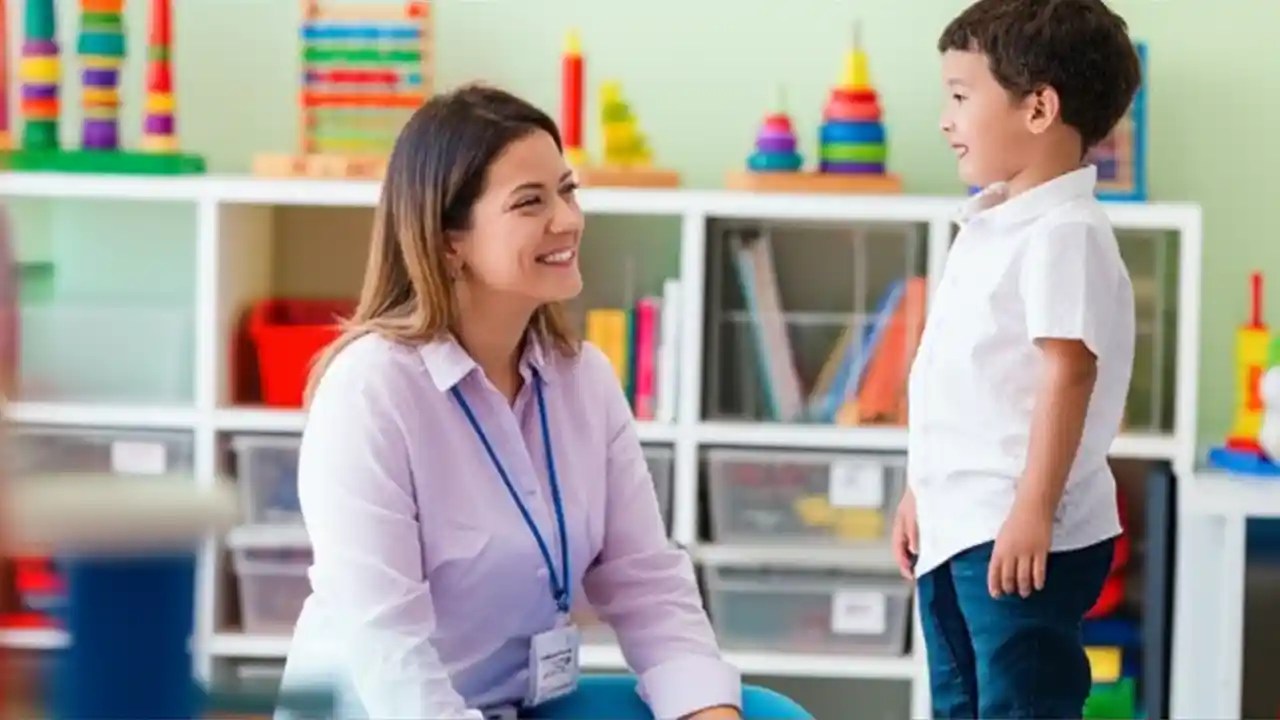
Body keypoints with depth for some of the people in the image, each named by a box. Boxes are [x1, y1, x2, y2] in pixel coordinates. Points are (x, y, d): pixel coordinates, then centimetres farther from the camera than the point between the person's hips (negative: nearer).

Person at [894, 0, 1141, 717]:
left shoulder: (1063, 232, -15)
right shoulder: (991, 226, 14)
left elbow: (1068, 372, -22)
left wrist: (1033, 511, -25)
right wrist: (921, 493, 21)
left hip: (1020, 532, -10)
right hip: (957, 523, 10)